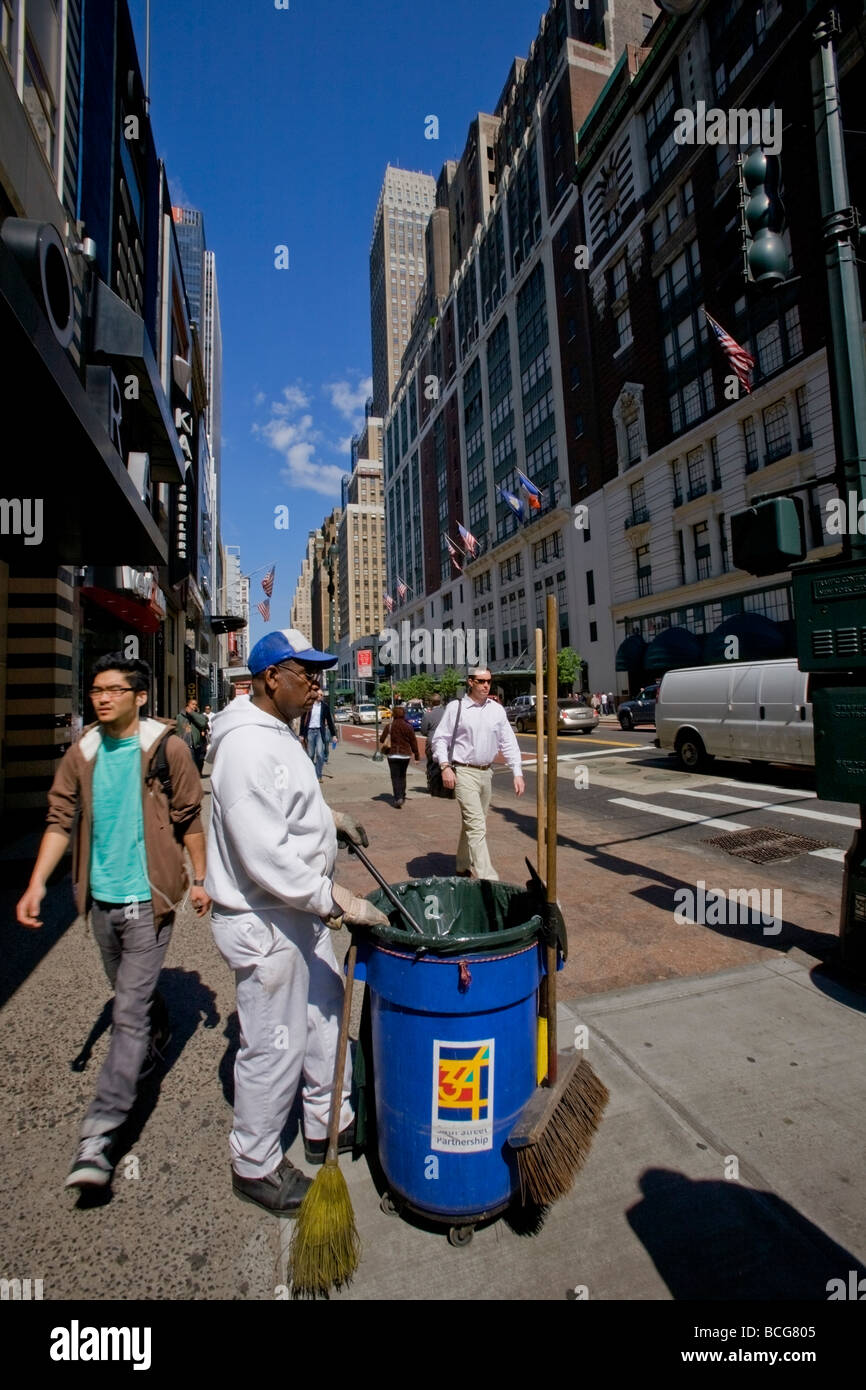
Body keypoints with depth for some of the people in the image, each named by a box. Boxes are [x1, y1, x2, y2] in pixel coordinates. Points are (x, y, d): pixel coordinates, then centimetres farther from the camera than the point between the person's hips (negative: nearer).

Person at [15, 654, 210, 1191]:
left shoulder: (167, 748, -12)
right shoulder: (83, 753, 1)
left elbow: (190, 820, -5)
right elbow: (62, 820, 4)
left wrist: (200, 879, 0)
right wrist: (37, 882, -7)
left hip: (147, 900, -5)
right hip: (101, 899, 6)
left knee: (130, 1011, -3)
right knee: (132, 992, 25)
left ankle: (99, 1136, 8)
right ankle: (160, 1037, 54)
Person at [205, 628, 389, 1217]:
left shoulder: (278, 732, 8)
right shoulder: (247, 746, -25)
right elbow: (266, 856, -30)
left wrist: (330, 818, 13)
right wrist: (334, 898, -27)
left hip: (301, 911, 10)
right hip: (264, 924, -10)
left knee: (325, 1015, 23)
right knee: (274, 1045, 8)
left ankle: (330, 1125, 45)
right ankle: (255, 1165, 34)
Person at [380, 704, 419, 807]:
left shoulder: (389, 726, -7)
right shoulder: (408, 726, -4)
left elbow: (382, 739, -3)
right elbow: (413, 742, -1)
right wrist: (416, 756, 6)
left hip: (393, 755, -2)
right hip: (405, 755, 2)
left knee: (395, 777, 0)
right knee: (402, 776, 19)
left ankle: (398, 798, -15)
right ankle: (402, 796, 24)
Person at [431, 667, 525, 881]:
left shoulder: (497, 709, 7)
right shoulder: (456, 707, -5)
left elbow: (508, 742, 8)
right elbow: (440, 739, -3)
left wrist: (517, 773, 1)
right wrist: (445, 766, -15)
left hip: (486, 773, 5)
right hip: (464, 773, -5)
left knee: (471, 823, 17)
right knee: (476, 825, -11)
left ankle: (463, 867, 32)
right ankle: (487, 877, -12)